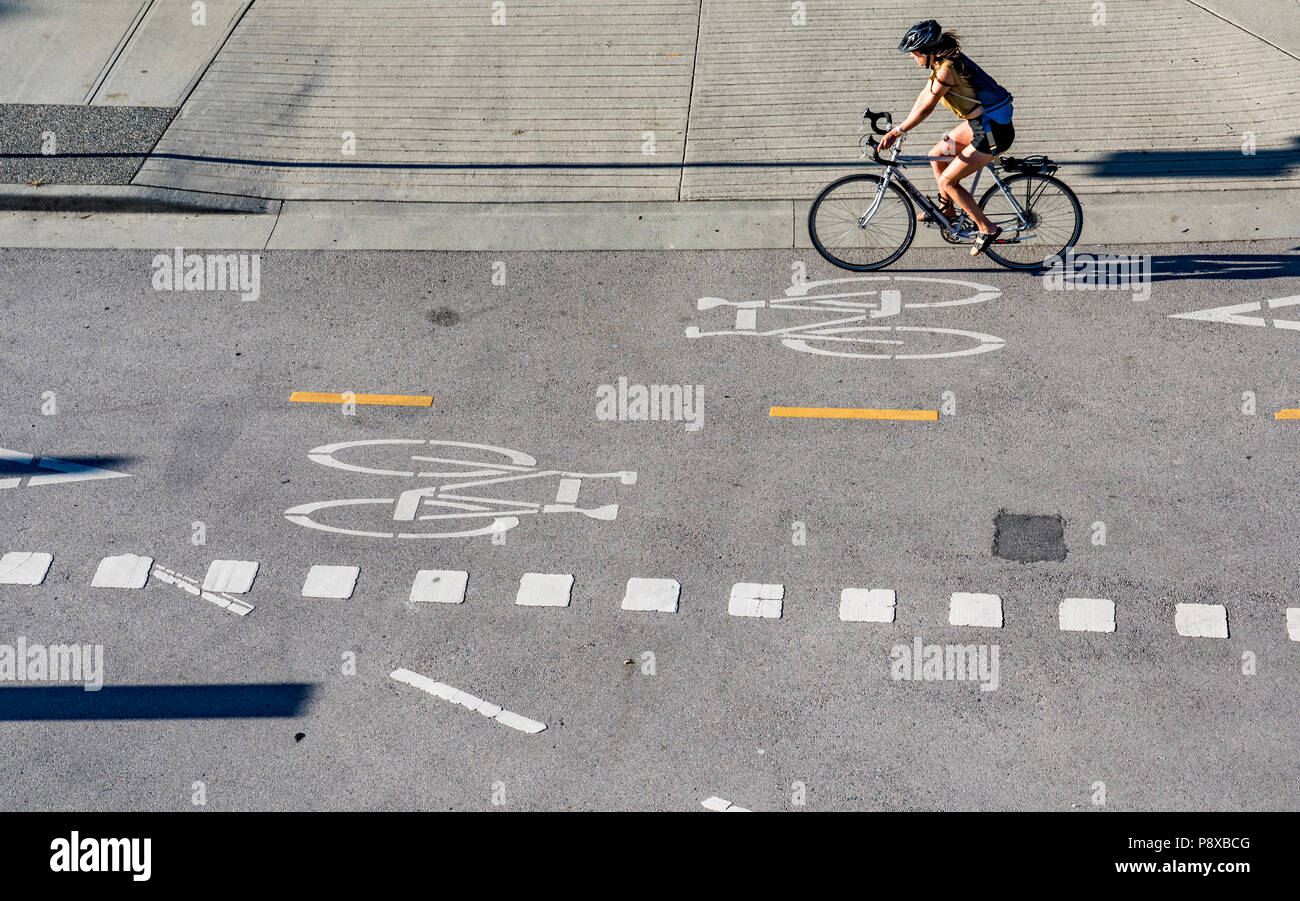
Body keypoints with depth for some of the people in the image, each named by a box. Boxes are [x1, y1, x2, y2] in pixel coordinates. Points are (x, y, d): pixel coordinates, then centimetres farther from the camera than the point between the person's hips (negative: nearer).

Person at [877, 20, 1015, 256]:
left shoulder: (946, 69, -24)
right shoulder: (943, 60, 4)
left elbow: (926, 108, -21)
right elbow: (925, 95, 13)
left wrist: (897, 132, -14)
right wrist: (902, 127, 14)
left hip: (994, 132, -10)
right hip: (981, 122, 10)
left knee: (947, 181, -2)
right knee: (935, 155, 18)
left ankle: (987, 229, 7)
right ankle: (946, 209, 35)